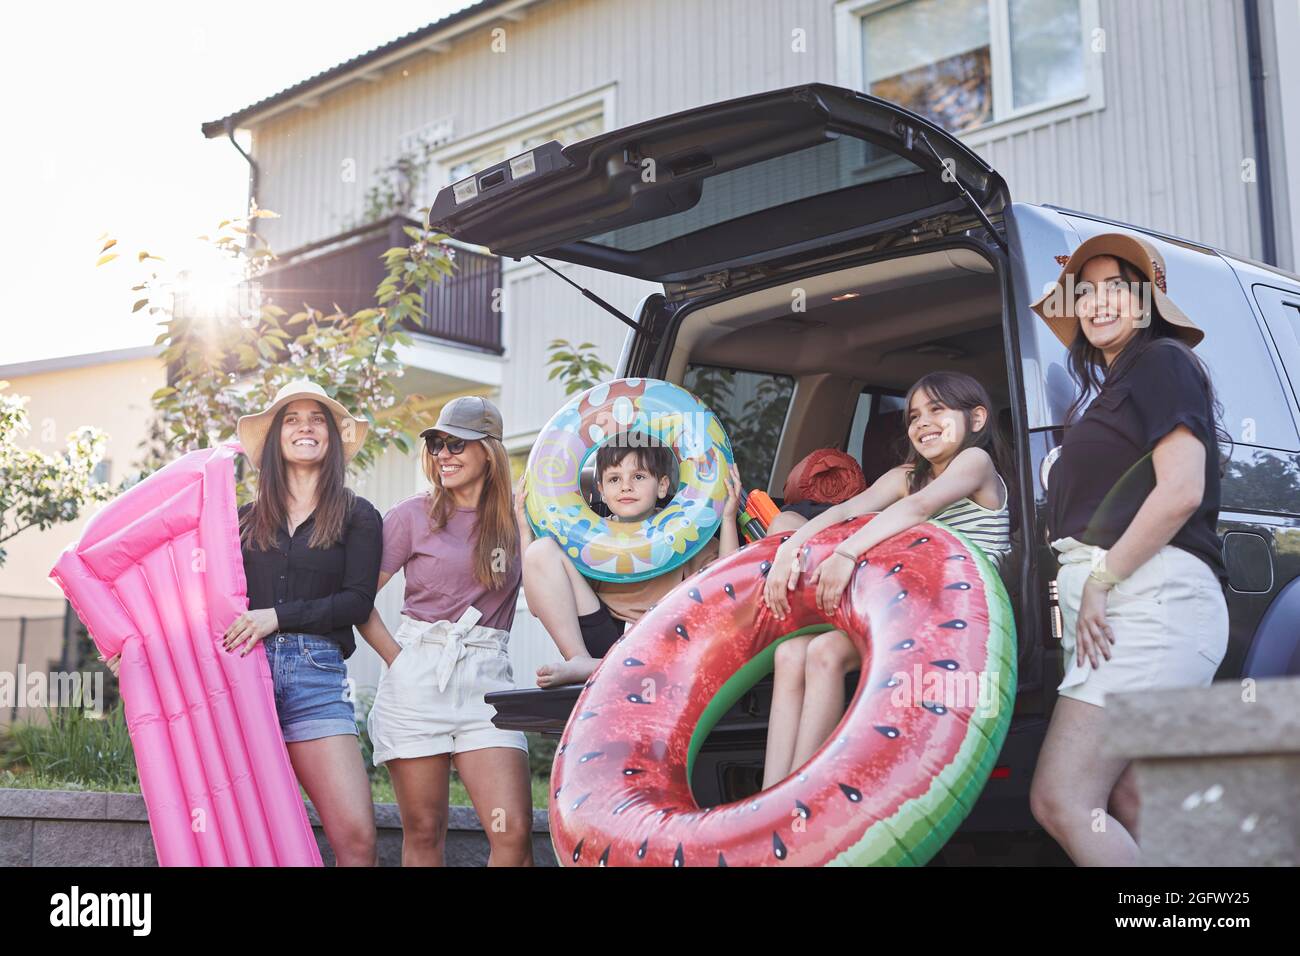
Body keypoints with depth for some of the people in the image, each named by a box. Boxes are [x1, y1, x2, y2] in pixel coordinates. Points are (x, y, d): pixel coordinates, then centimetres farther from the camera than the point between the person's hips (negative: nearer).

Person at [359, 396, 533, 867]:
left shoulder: (514, 520, 10)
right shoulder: (413, 515, 5)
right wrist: (399, 659, -1)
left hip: (486, 681, 1)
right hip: (417, 681, -1)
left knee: (514, 832, -11)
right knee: (423, 833, 3)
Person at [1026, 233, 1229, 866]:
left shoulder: (1163, 363, 1)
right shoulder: (1112, 389, 29)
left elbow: (1182, 491, -12)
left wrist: (1101, 579, -13)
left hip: (1149, 595, -10)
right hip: (1111, 612, 10)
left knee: (1058, 800, -18)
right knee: (1132, 812, 3)